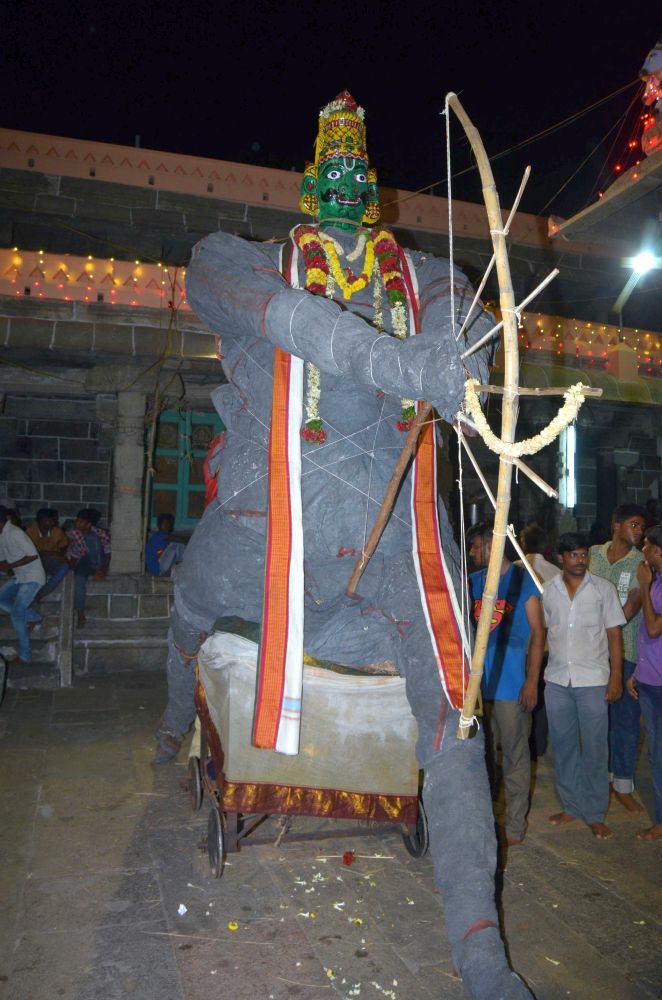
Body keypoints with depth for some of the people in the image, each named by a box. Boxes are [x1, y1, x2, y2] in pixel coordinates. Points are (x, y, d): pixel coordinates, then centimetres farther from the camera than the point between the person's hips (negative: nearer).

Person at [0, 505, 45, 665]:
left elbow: (33, 555, -23)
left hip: (32, 577, -9)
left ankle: (25, 656, -6)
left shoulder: (15, 533, -21)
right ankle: (33, 617, 12)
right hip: (19, 577, 9)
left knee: (16, 613, -14)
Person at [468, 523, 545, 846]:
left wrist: (532, 681, -11)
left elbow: (537, 632, -7)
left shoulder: (523, 579, -6)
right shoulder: (474, 581, 10)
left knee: (515, 756, 5)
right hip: (479, 683, 6)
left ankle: (514, 827, 17)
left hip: (512, 684, -5)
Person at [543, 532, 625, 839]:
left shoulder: (603, 589, -1)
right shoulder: (548, 591, 4)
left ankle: (595, 814, 17)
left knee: (595, 748, 3)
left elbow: (614, 635, -1)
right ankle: (571, 806, 27)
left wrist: (616, 678, -6)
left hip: (593, 680, -2)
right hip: (556, 680, 2)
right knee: (563, 746, 11)